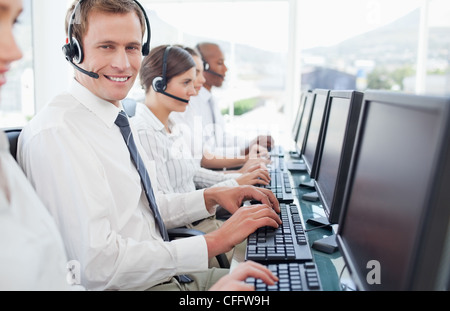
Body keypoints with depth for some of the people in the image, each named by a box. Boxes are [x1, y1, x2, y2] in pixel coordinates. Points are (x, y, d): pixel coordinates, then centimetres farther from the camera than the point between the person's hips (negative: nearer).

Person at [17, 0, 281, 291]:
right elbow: (96, 265, -27)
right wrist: (215, 241, -23)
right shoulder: (54, 133, -20)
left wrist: (211, 197, 2)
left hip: (170, 274, 8)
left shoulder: (118, 120, 9)